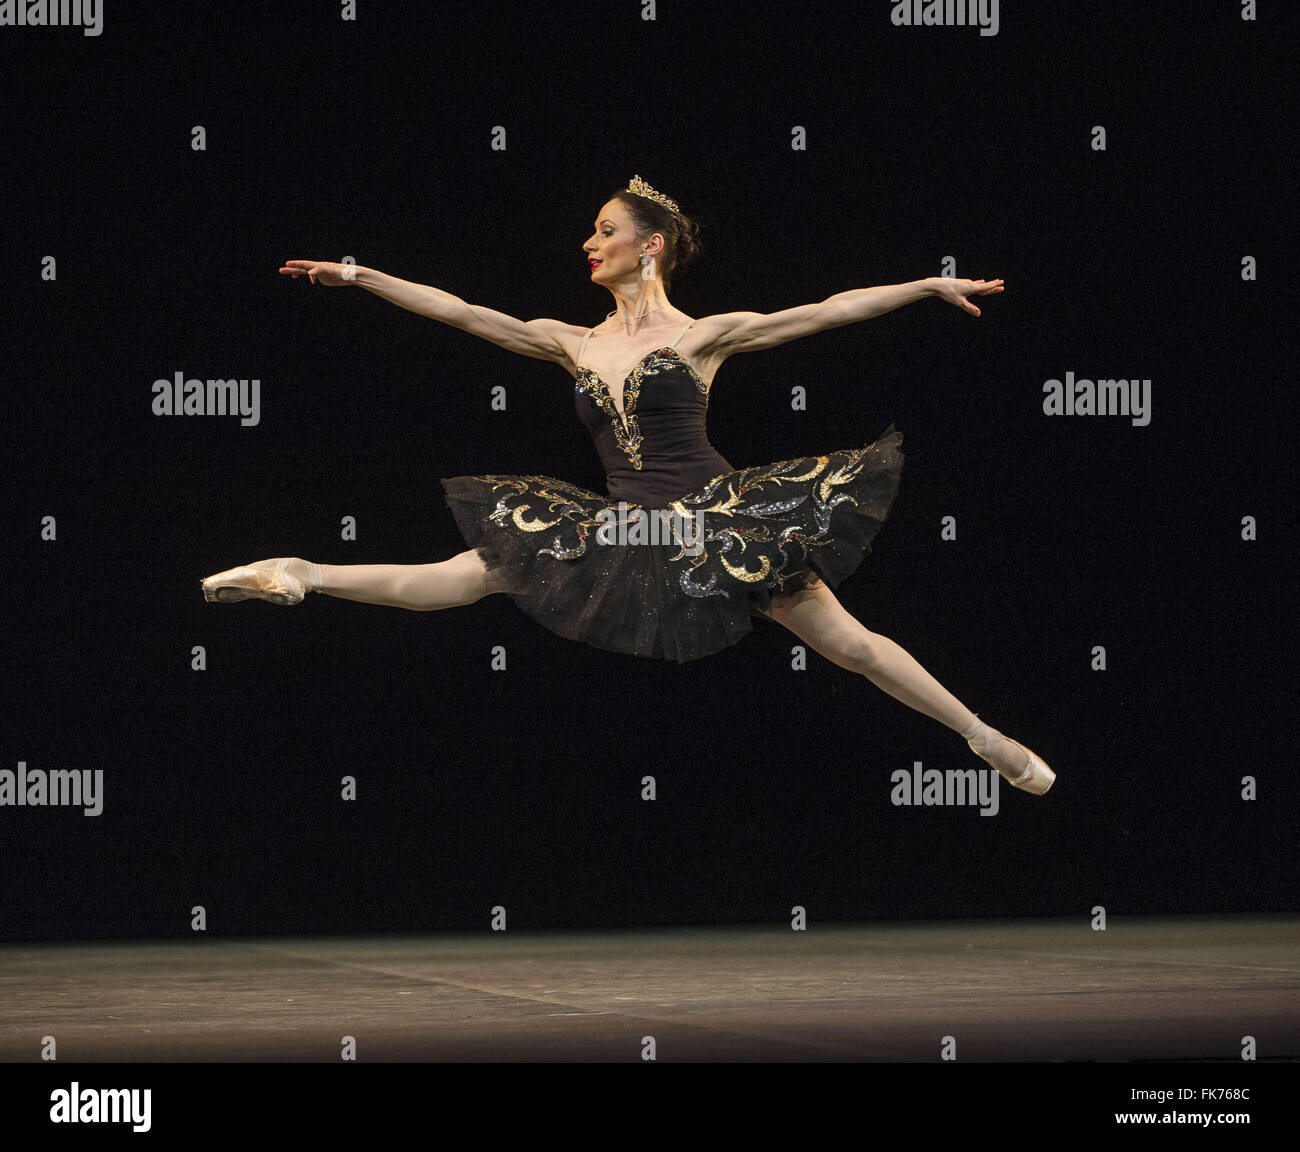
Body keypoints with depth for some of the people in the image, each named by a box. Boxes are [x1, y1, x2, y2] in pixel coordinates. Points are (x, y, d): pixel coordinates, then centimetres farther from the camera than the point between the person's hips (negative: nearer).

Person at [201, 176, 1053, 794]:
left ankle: (985, 739, 6)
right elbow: (458, 310, 9)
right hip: (622, 531, 4)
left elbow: (823, 312, -5)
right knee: (472, 571, 0)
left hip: (715, 520, -4)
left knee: (846, 642, -4)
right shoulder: (573, 345, 9)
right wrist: (356, 276, 7)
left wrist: (930, 285, -10)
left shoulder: (701, 337, -2)